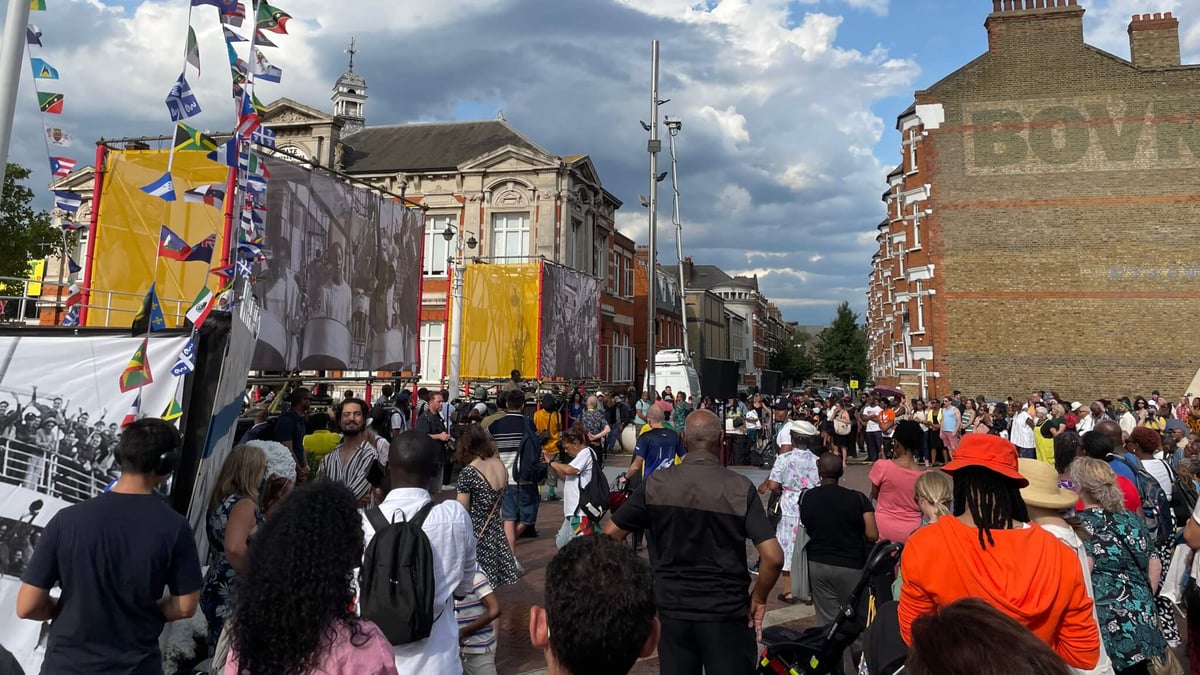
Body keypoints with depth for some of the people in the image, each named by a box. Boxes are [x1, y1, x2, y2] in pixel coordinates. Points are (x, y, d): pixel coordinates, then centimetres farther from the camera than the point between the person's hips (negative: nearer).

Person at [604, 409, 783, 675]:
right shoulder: (740, 488, -13)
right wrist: (759, 598, -2)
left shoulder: (655, 484, -7)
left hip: (670, 607, 2)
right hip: (726, 611, -2)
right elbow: (773, 557, -19)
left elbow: (608, 536, -2)